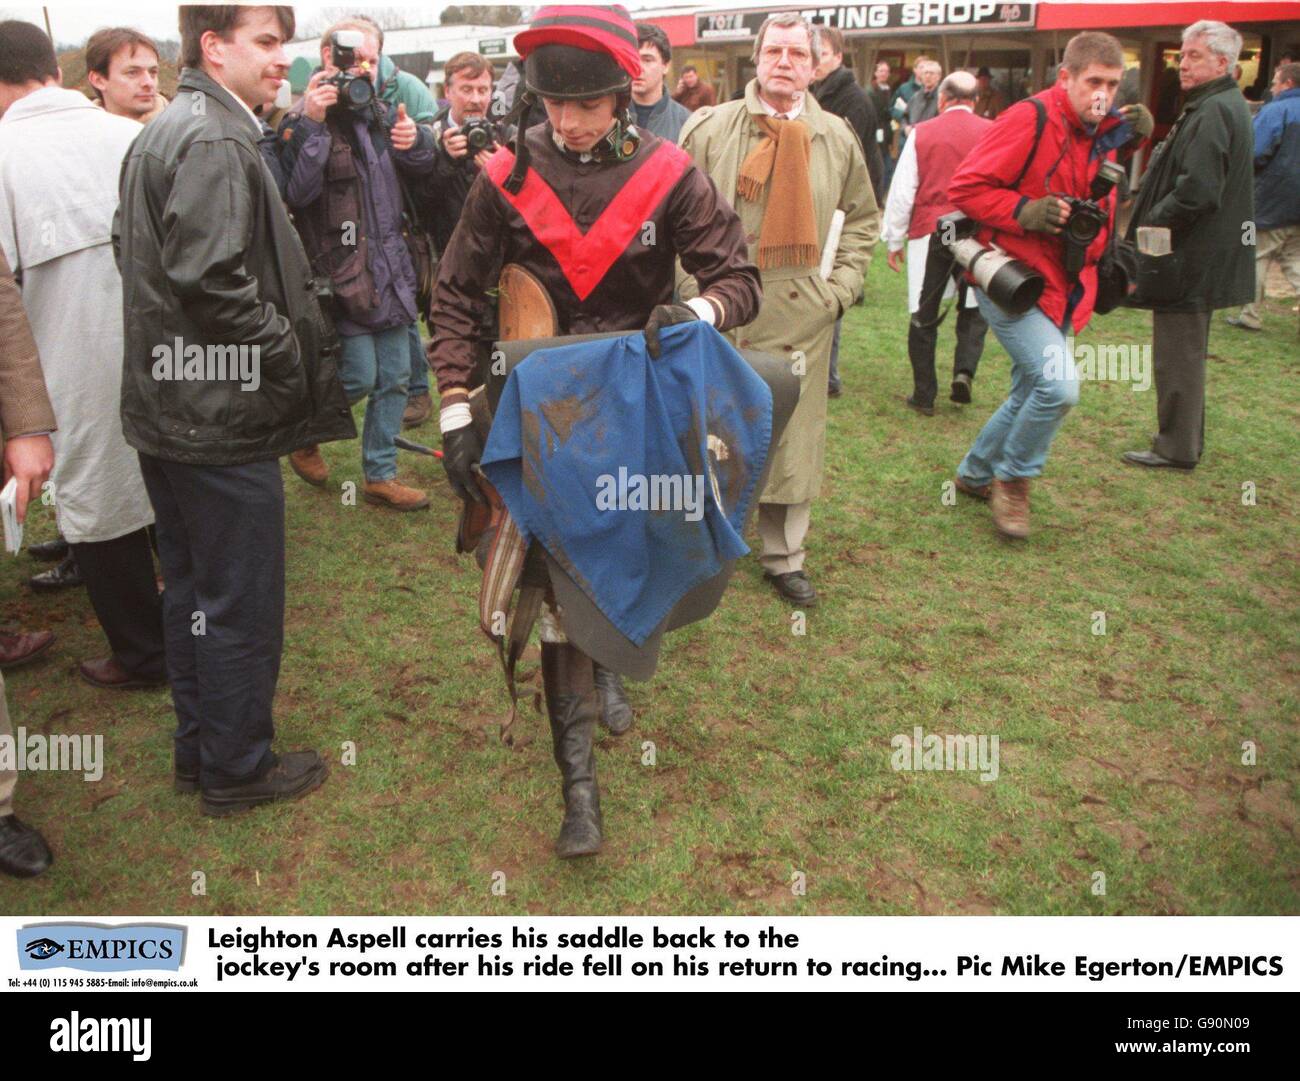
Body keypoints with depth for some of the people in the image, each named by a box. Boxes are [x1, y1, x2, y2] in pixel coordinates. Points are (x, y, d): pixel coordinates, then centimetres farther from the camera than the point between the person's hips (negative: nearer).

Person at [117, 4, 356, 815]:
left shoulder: (162, 132, 16)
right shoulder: (215, 141, -16)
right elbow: (213, 278, -26)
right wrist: (294, 357, -13)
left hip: (169, 408, 10)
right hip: (223, 415, -10)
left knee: (193, 591, 19)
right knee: (242, 601, 3)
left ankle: (199, 750, 32)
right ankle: (237, 769, 18)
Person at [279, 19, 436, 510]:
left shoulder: (380, 112, 12)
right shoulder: (302, 121, -8)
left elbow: (423, 166, 14)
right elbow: (297, 192, -22)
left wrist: (416, 141, -8)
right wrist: (312, 124, -27)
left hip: (391, 267, 7)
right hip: (343, 272, -7)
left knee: (395, 377, 9)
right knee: (359, 376, -8)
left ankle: (379, 475, 22)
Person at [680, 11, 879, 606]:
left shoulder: (837, 138, 7)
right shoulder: (708, 128, -1)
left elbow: (862, 218, 19)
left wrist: (841, 286, 7)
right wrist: (694, 287, -5)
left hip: (800, 316, 2)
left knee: (792, 439, 8)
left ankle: (783, 557, 22)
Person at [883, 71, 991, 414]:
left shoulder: (922, 134, 0)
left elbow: (902, 191, 1)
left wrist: (894, 240, 10)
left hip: (929, 235, -1)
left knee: (924, 317, 7)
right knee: (973, 312, 17)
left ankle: (924, 395, 10)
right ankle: (964, 371, -4)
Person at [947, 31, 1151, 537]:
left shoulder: (1105, 133, 9)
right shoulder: (1030, 119, -15)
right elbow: (965, 186, -18)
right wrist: (1026, 212, -26)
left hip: (1062, 287, 9)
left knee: (1032, 395, 16)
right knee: (1059, 383, -22)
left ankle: (975, 474, 36)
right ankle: (1013, 478, 2)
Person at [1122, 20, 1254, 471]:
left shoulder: (1214, 112, -18)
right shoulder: (1228, 106, 16)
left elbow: (1195, 192, -27)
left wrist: (1150, 226, -13)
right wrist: (1150, 222, 11)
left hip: (1189, 260, -11)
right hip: (1200, 256, 11)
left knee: (1177, 356, -2)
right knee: (1185, 352, 19)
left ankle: (1176, 448, 6)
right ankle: (1185, 438, 30)